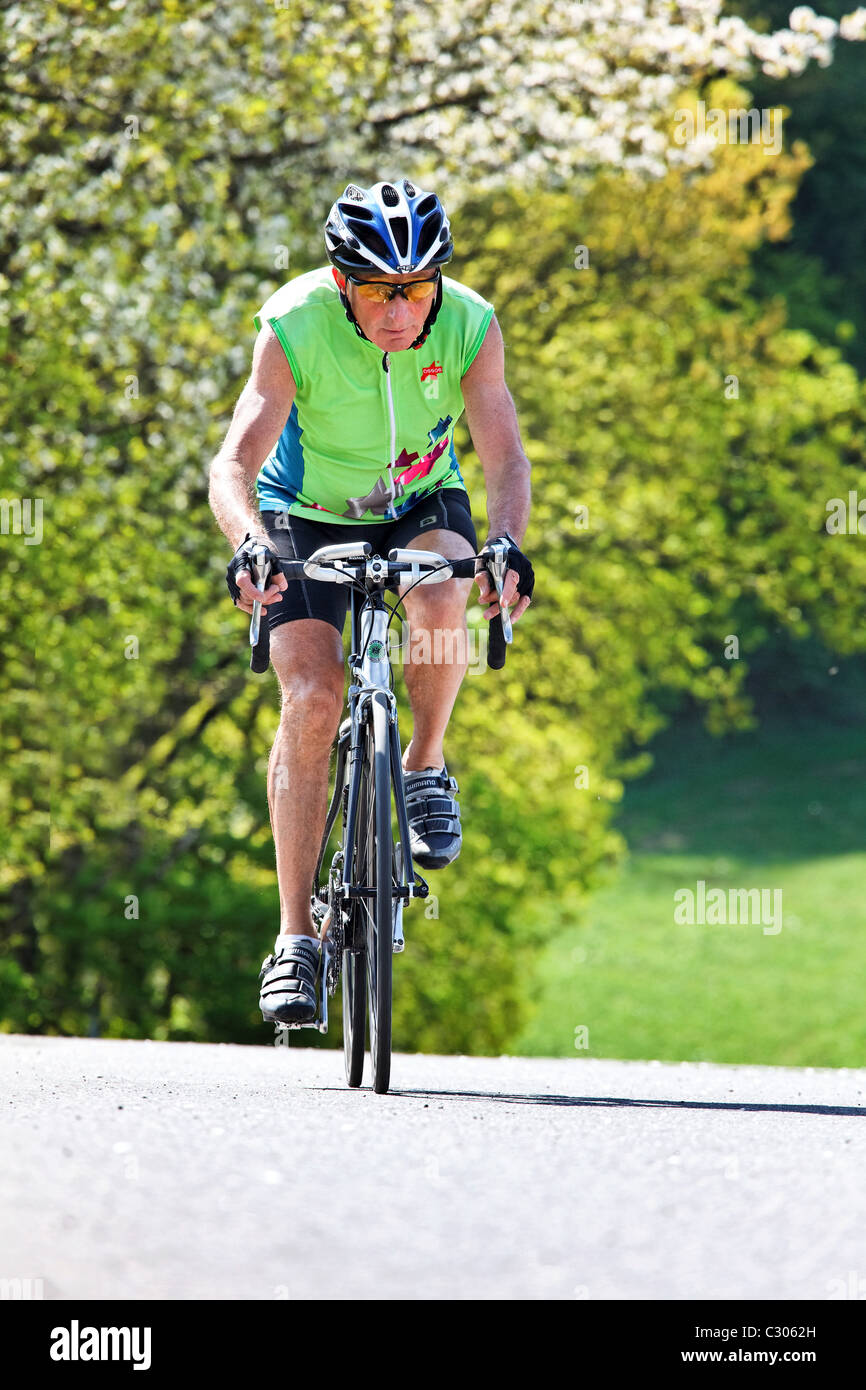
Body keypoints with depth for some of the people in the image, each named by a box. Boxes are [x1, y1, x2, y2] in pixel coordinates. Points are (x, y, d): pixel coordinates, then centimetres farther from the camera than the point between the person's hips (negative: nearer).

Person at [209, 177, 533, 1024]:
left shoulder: (470, 327, -23)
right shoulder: (295, 328, -28)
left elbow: (505, 459, -27)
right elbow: (234, 466, -34)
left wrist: (506, 544, -47)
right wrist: (250, 544, -54)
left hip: (421, 504, 1)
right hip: (308, 515, -1)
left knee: (444, 605, -34)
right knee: (312, 699, -19)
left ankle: (425, 767, -4)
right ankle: (296, 937, -12)